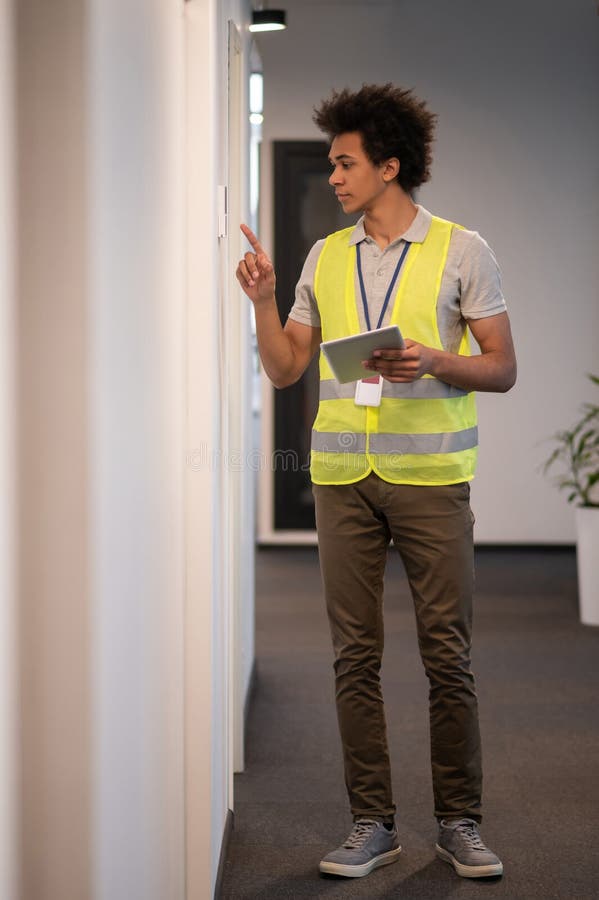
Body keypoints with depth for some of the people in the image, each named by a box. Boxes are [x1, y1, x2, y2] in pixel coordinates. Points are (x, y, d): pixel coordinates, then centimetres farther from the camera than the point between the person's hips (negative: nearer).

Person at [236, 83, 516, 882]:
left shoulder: (461, 251, 1)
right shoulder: (325, 258, 13)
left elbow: (502, 368, 0)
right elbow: (285, 369, 14)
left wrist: (435, 361, -17)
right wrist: (263, 298, 0)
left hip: (430, 477, -3)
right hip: (343, 477, 4)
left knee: (447, 654, 0)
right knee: (355, 656, 4)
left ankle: (460, 822, 11)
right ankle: (372, 822, 12)